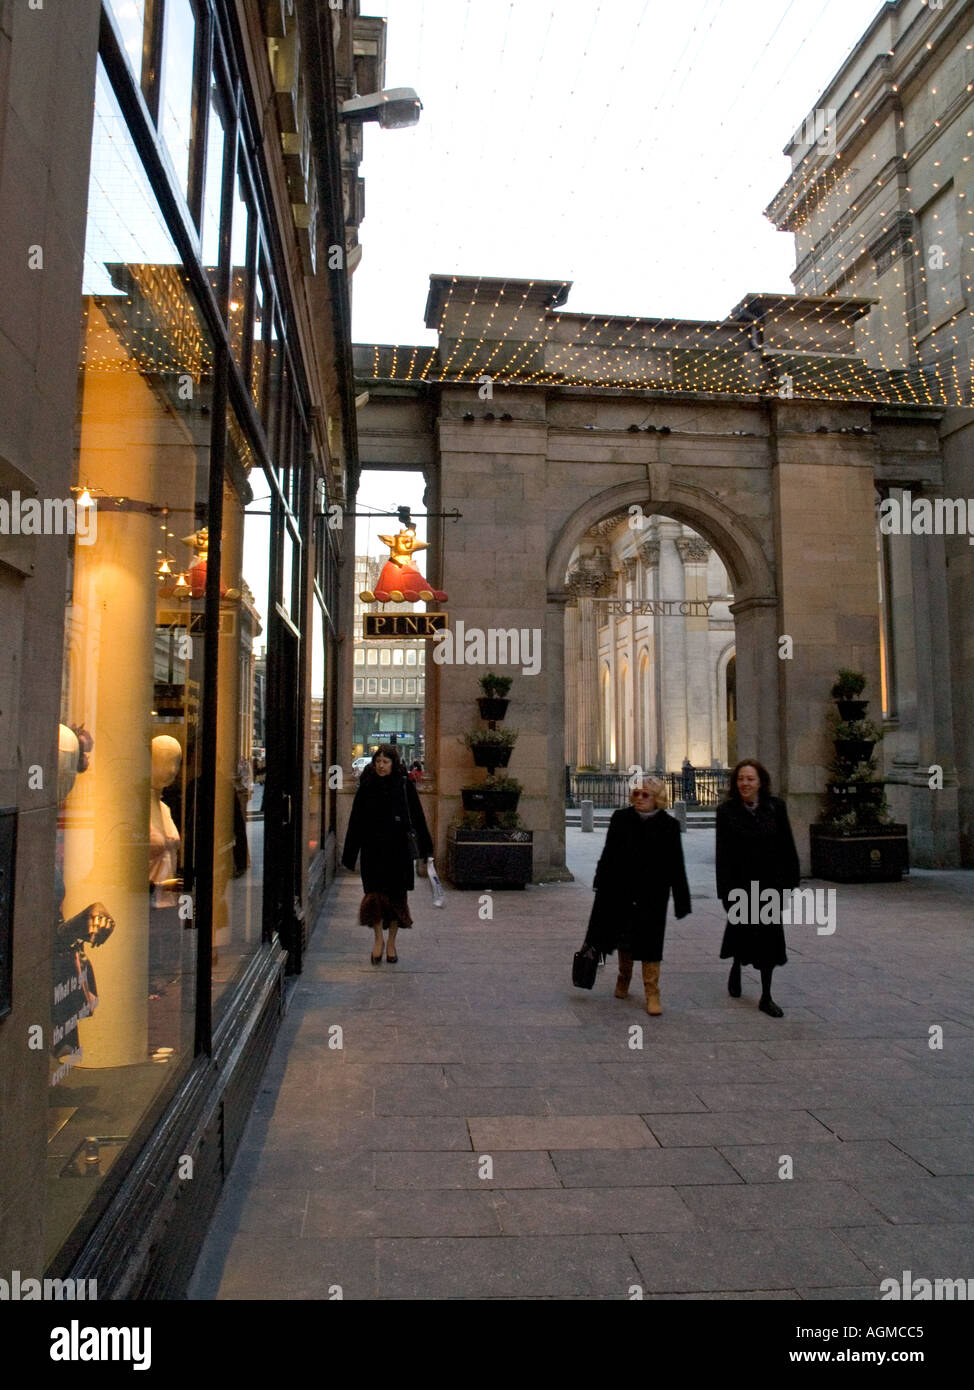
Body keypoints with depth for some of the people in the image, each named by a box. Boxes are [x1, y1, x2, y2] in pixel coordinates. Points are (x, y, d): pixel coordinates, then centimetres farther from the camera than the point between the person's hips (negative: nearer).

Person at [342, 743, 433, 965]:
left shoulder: (404, 786, -1)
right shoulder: (366, 787, 3)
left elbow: (417, 818, 2)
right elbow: (355, 822, 5)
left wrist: (424, 847, -2)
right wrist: (349, 854, 2)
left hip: (398, 849, 0)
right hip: (373, 849, 0)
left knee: (397, 896, 6)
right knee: (375, 894, -7)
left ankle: (391, 942, 19)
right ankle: (378, 939, 8)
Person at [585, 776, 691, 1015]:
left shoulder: (669, 825, -4)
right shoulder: (621, 819, 0)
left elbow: (676, 867, -2)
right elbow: (608, 854, 6)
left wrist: (682, 901, -2)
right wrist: (601, 885, 4)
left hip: (652, 897, -2)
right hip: (622, 894, 2)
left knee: (650, 944, 0)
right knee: (624, 940, 16)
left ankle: (652, 994, 8)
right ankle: (623, 979, 38)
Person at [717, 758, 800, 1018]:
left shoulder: (776, 807, 1)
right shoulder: (726, 811, -4)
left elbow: (787, 847, 4)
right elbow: (723, 853, -6)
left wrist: (790, 881, 1)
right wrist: (725, 889, -10)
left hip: (770, 884, 2)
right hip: (741, 883, -1)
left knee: (768, 937, 5)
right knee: (743, 930, 5)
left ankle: (766, 997, 14)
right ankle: (736, 968, 39)